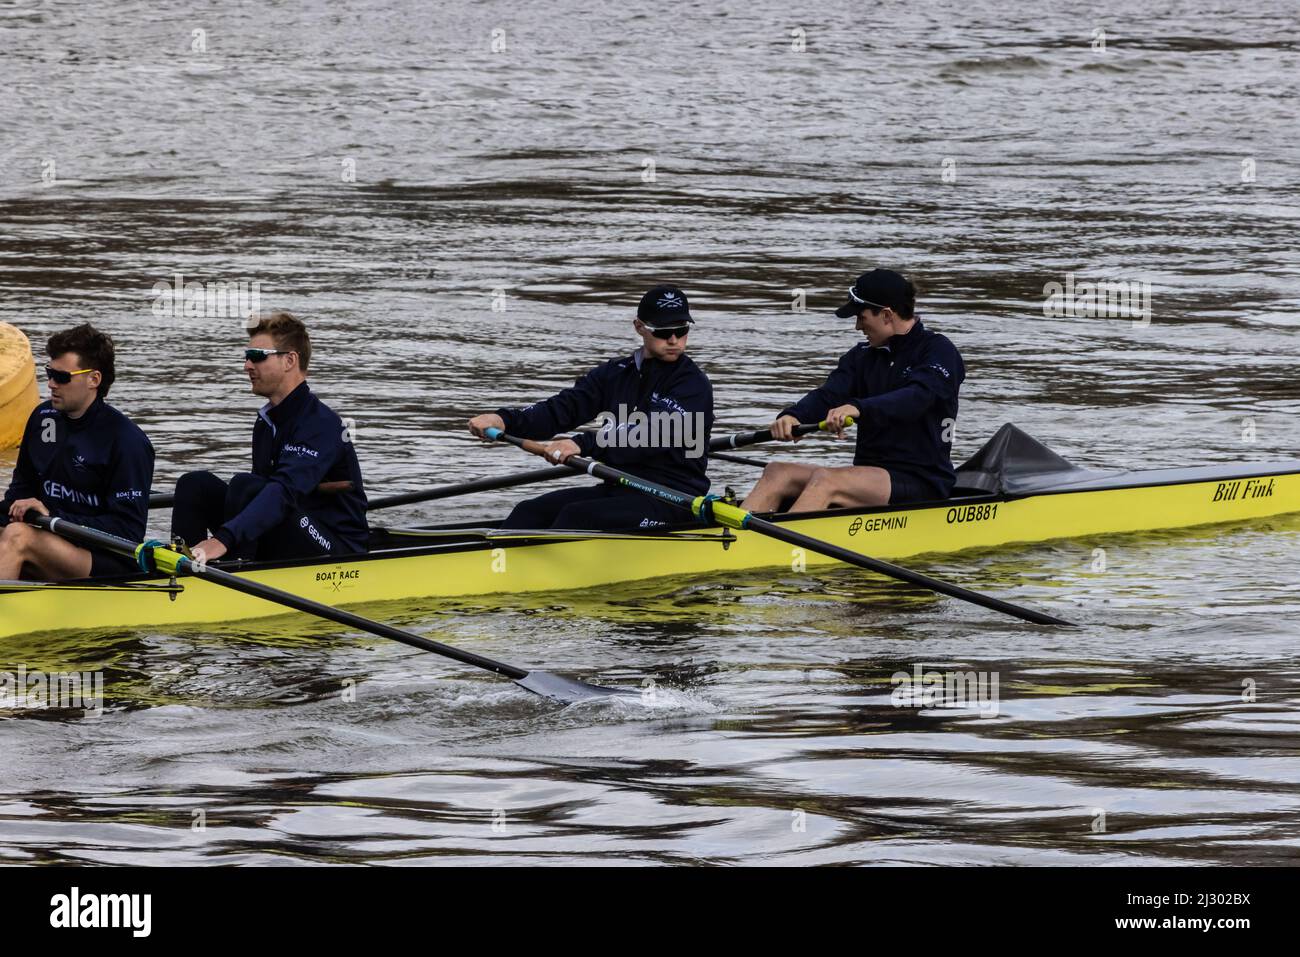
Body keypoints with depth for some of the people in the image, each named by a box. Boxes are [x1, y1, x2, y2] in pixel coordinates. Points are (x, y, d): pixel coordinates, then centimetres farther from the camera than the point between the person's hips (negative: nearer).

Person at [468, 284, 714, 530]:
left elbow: (652, 435, -25)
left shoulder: (693, 385, -9)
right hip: (617, 489, 7)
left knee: (576, 517, -28)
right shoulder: (617, 373, 12)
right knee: (530, 513, -10)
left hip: (673, 501, -7)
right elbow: (561, 409, 2)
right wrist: (505, 420, -16)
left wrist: (584, 445, -37)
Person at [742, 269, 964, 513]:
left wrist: (859, 408, -41)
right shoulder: (862, 356, 16)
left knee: (825, 481, -31)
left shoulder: (939, 351, -5)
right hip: (869, 472, 7)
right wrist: (793, 416, -23)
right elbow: (827, 395, 0)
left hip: (923, 485, -7)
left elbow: (917, 397, -24)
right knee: (777, 472, -13)